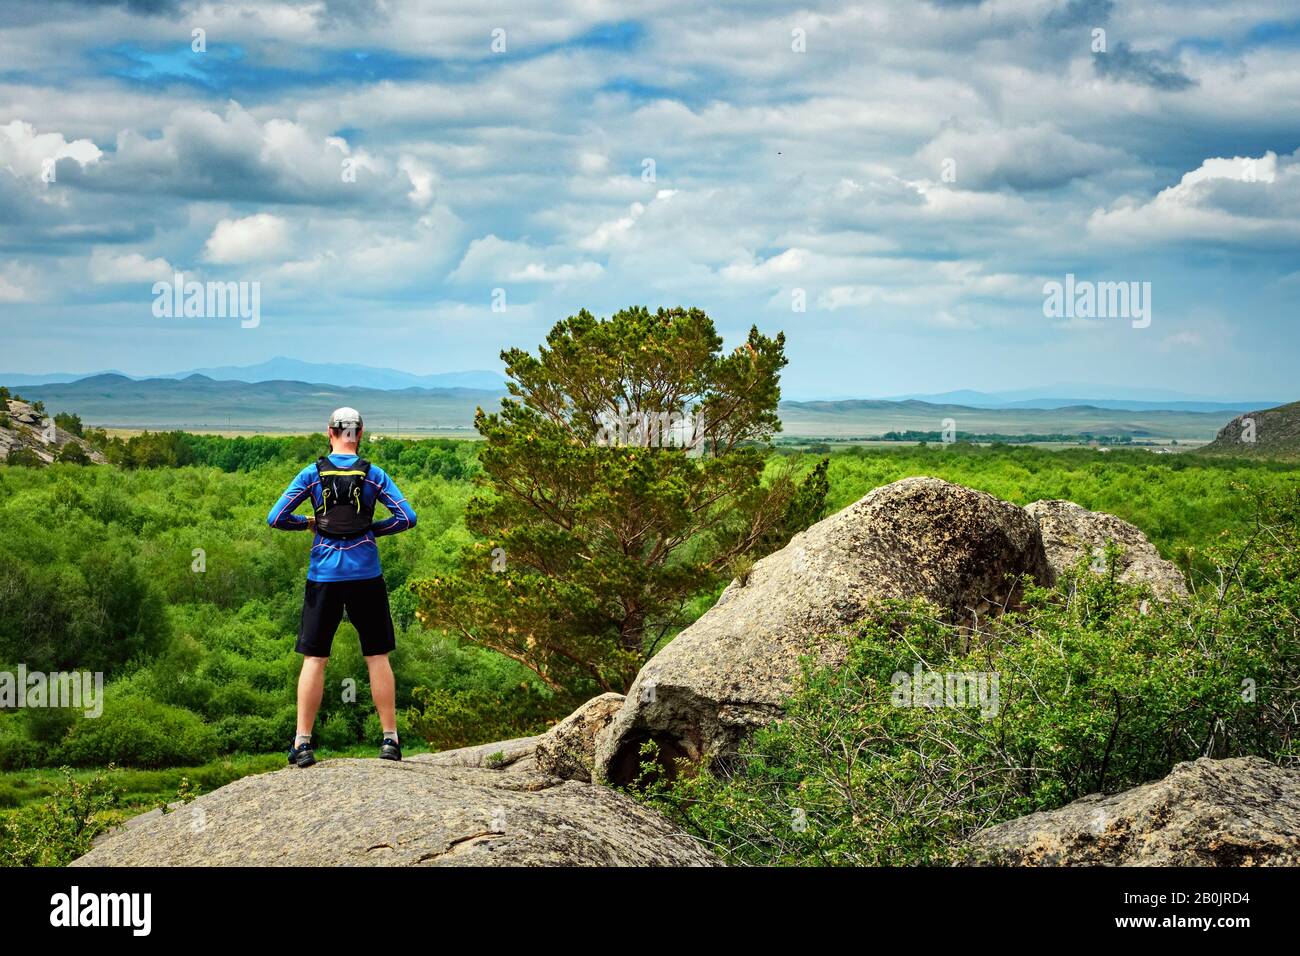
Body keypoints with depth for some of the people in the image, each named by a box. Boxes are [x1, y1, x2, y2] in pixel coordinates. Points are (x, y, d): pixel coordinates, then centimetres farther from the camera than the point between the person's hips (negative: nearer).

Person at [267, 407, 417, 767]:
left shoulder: (312, 474, -1)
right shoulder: (373, 474, 0)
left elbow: (275, 518, -4)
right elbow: (407, 518, -4)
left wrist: (308, 523, 12)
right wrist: (372, 529, 9)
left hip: (324, 577, 0)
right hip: (366, 576, 0)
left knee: (314, 659, 4)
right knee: (377, 657, 7)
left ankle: (302, 743, 1)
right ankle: (390, 739, 8)